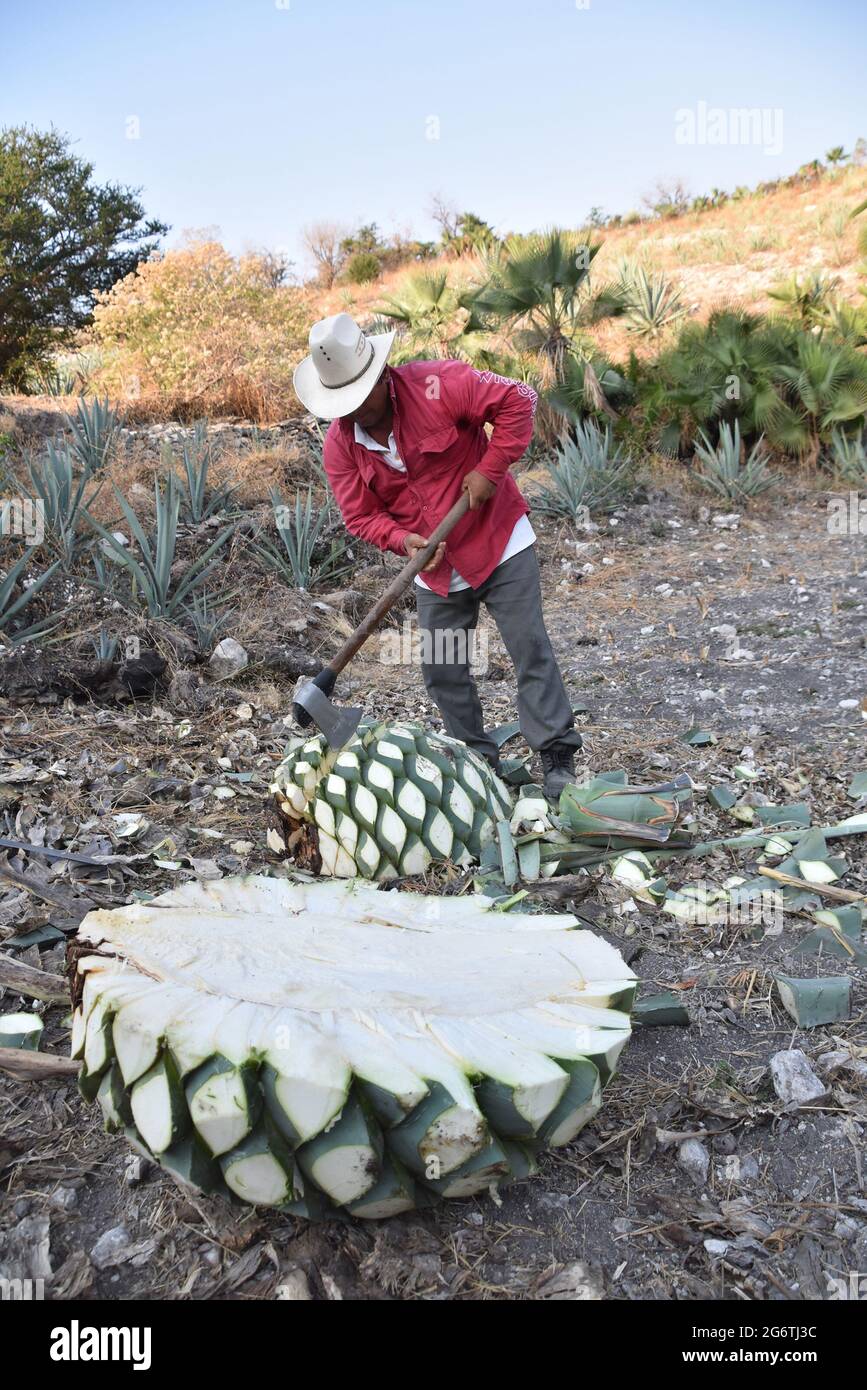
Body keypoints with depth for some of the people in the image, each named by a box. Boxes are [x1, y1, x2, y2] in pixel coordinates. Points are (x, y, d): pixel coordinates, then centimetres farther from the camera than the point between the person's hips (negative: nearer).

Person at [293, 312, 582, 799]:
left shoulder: (437, 385, -20)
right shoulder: (340, 445, -6)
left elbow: (517, 400, -16)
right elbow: (360, 515, -2)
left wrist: (490, 469, -20)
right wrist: (402, 539, -21)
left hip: (499, 542, -4)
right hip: (436, 569, 5)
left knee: (531, 649, -3)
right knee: (442, 670, 6)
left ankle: (558, 758, 8)